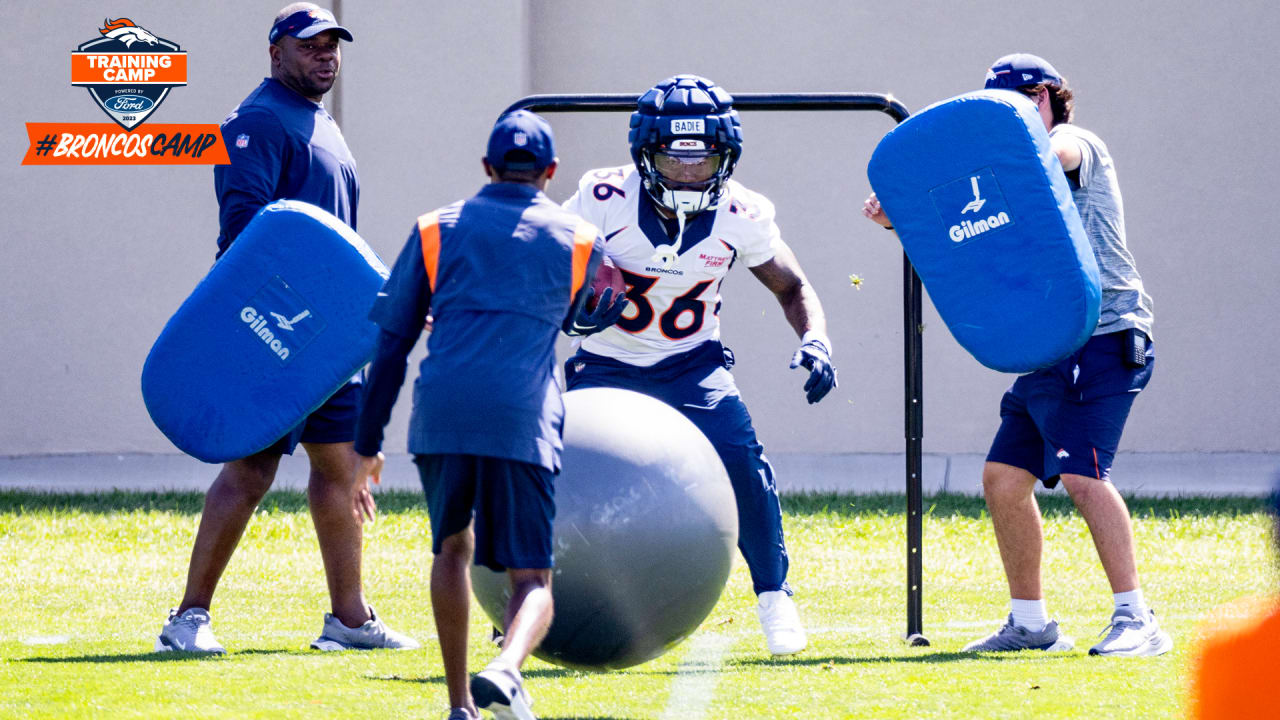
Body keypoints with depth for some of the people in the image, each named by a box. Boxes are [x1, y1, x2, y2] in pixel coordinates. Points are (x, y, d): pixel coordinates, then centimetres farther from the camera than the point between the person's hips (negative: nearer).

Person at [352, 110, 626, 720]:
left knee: (452, 546, 24)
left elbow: (392, 343, 14)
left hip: (441, 413, 2)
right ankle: (506, 670, -31)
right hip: (522, 418, -2)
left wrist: (367, 444, 17)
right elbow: (591, 316, 35)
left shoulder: (436, 230, 15)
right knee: (531, 576, 1)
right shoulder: (578, 240, 14)